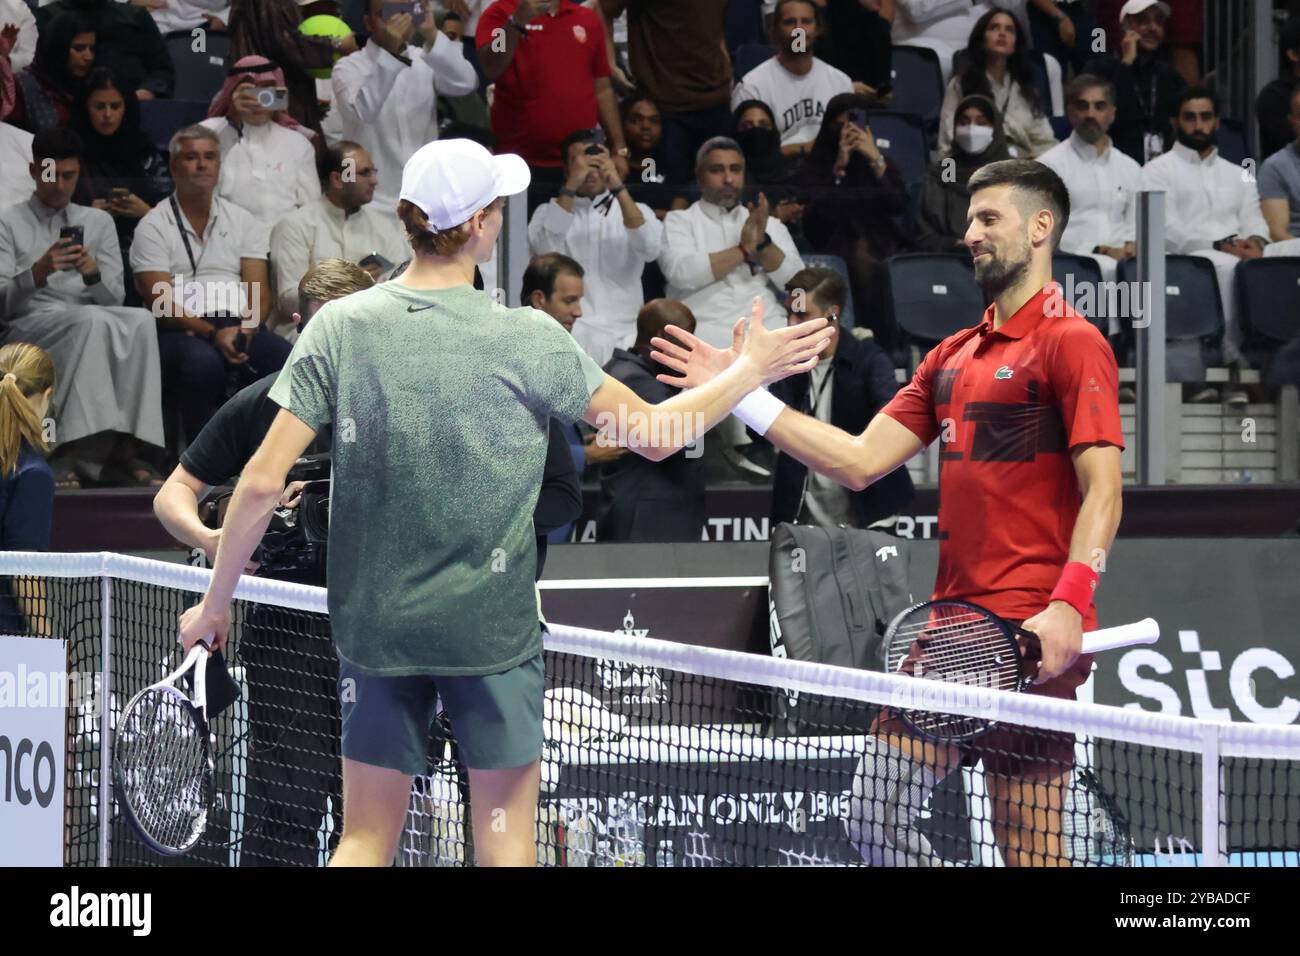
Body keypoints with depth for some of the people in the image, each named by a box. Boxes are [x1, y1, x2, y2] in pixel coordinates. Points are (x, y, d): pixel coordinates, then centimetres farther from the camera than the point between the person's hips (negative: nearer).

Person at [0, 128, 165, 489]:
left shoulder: (98, 222, 22)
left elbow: (114, 298, 12)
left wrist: (93, 274, -11)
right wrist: (37, 273, -20)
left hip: (91, 324, 3)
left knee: (140, 320, -32)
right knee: (93, 321, -37)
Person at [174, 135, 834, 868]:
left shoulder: (339, 328, -7)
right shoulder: (527, 340, -12)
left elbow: (263, 482, -8)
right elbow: (654, 434, -2)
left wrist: (217, 601, 4)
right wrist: (750, 371, 13)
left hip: (375, 625, 2)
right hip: (493, 628, -2)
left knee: (366, 840, 9)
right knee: (506, 834, 9)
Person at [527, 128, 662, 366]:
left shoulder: (635, 211, 16)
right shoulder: (549, 211, 15)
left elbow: (650, 250, -7)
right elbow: (544, 248, -9)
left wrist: (618, 188, -14)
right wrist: (572, 185, -13)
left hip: (624, 332, 1)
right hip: (568, 329, -1)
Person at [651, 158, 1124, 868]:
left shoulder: (1071, 343, -5)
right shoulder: (952, 356, 20)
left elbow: (1102, 489, -13)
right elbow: (861, 460, 18)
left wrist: (1068, 604, -26)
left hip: (1031, 640, -8)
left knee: (1029, 848, -7)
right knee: (875, 821, 3)